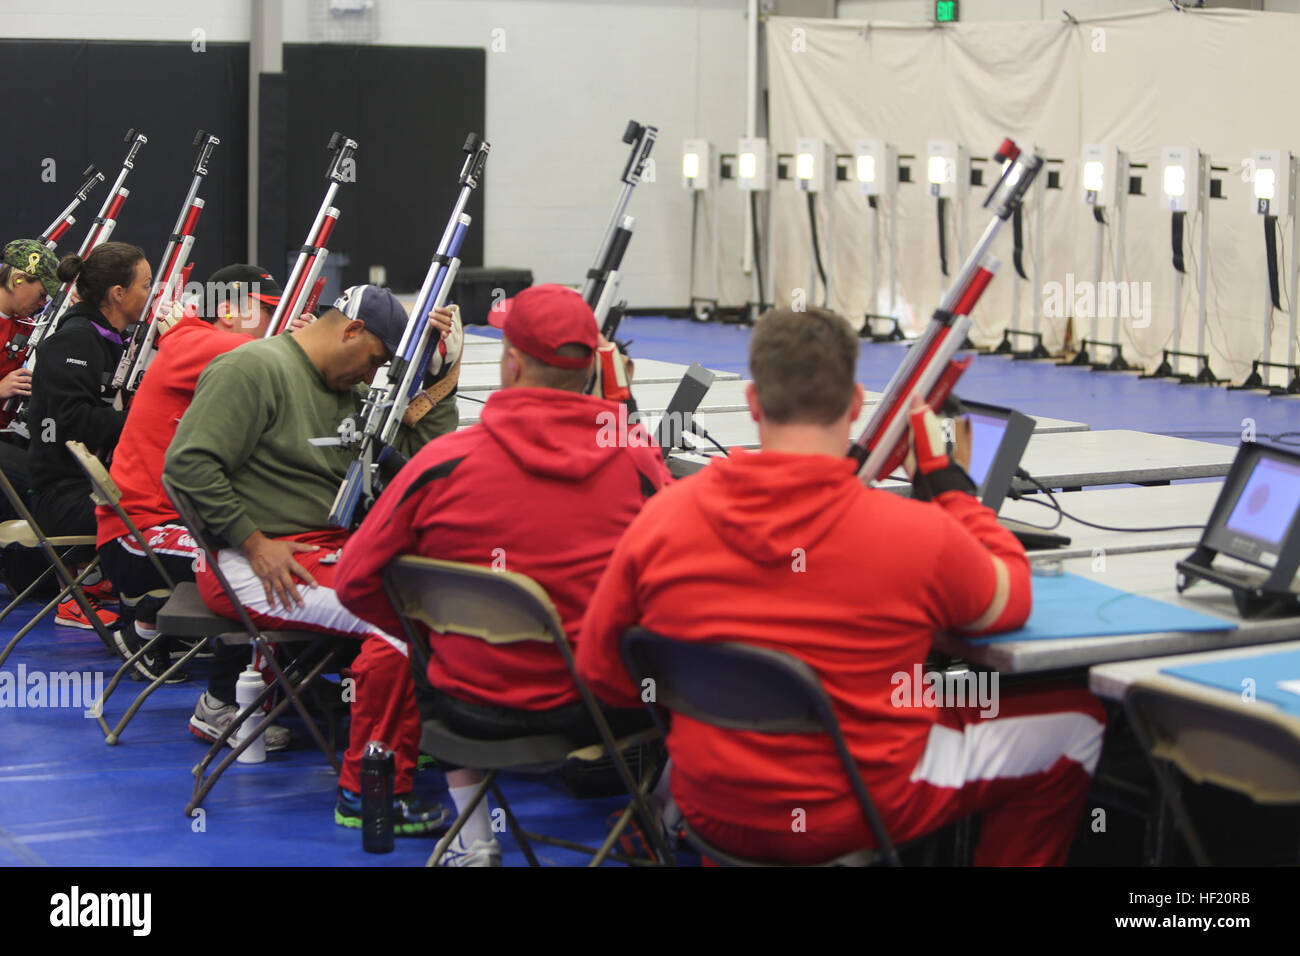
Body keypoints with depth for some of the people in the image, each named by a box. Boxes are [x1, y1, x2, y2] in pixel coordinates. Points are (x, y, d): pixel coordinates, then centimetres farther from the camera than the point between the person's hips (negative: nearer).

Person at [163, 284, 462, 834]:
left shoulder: (350, 395, 20)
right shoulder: (253, 369, -7)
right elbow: (188, 463, -15)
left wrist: (438, 378, 11)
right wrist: (255, 543, -16)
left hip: (330, 549, 9)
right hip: (254, 564, -9)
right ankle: (366, 796, -22)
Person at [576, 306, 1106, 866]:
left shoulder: (662, 519, -12)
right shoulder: (916, 535, -20)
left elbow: (601, 673, -1)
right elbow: (1009, 602, 1)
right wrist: (944, 479, 10)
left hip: (708, 814, 4)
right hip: (854, 818, -4)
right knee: (1077, 721, 14)